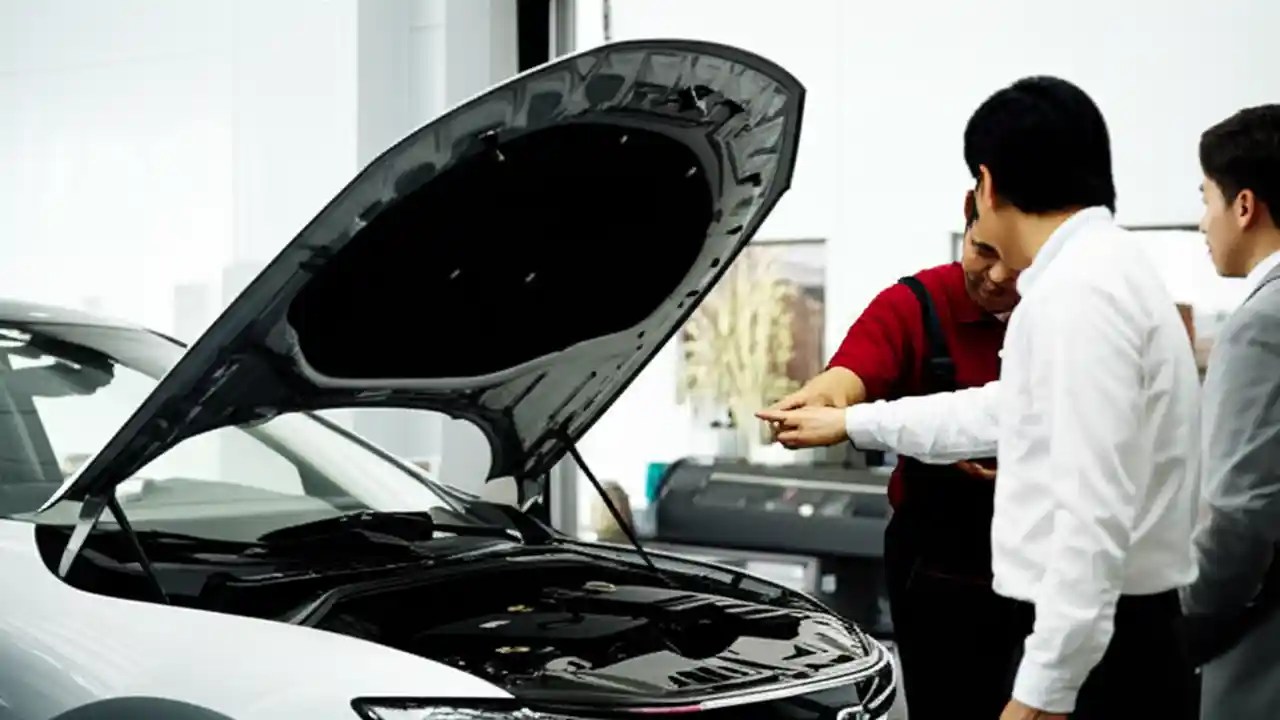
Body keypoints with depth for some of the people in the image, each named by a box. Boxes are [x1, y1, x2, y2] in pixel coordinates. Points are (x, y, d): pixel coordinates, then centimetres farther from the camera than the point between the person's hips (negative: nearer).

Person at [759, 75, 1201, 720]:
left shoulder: (1080, 290, -17)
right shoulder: (1100, 274, 15)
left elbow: (1097, 509, -24)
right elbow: (1002, 411, 30)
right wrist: (850, 423, 41)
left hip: (1095, 653, -9)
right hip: (1109, 643, 9)